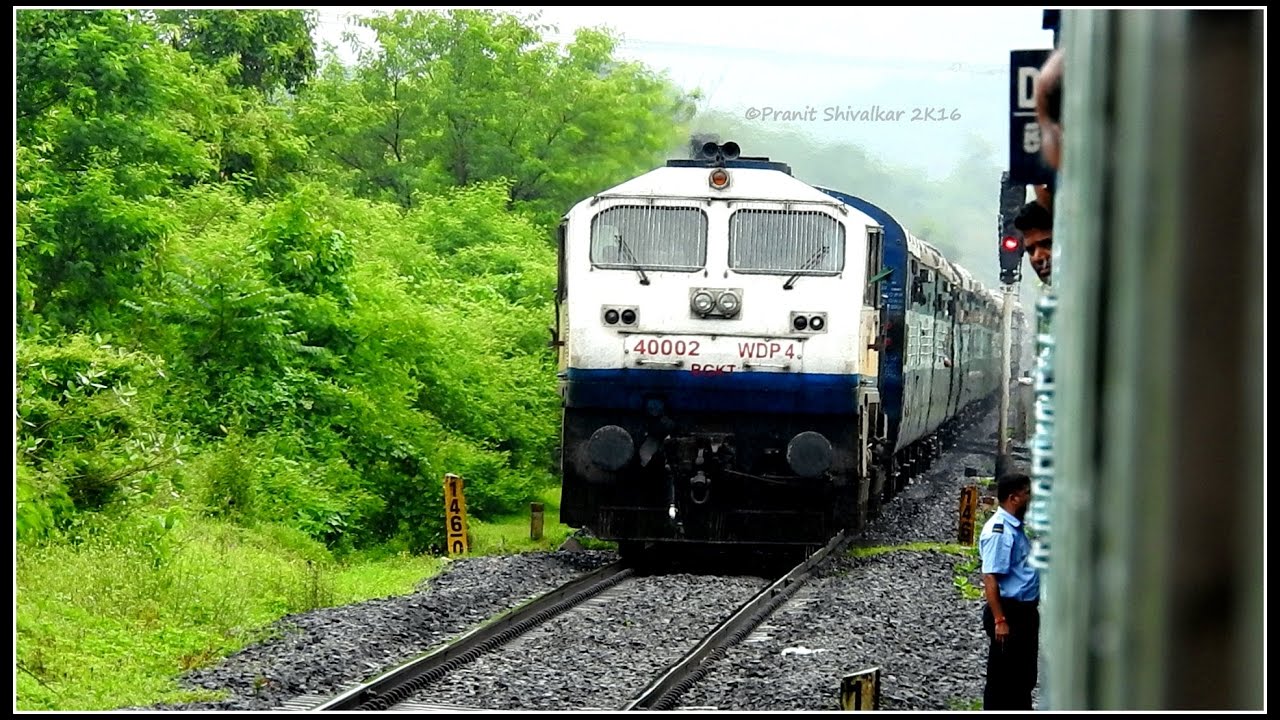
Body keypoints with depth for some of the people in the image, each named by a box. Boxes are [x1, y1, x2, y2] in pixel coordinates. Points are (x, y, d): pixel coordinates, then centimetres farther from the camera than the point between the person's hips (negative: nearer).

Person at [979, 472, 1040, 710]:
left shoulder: (1017, 528, 12)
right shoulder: (998, 531, -19)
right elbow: (990, 578, -24)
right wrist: (1000, 620, -27)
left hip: (1026, 612, 10)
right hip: (1009, 612, -10)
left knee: (1025, 677, 18)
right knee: (1002, 679, -2)